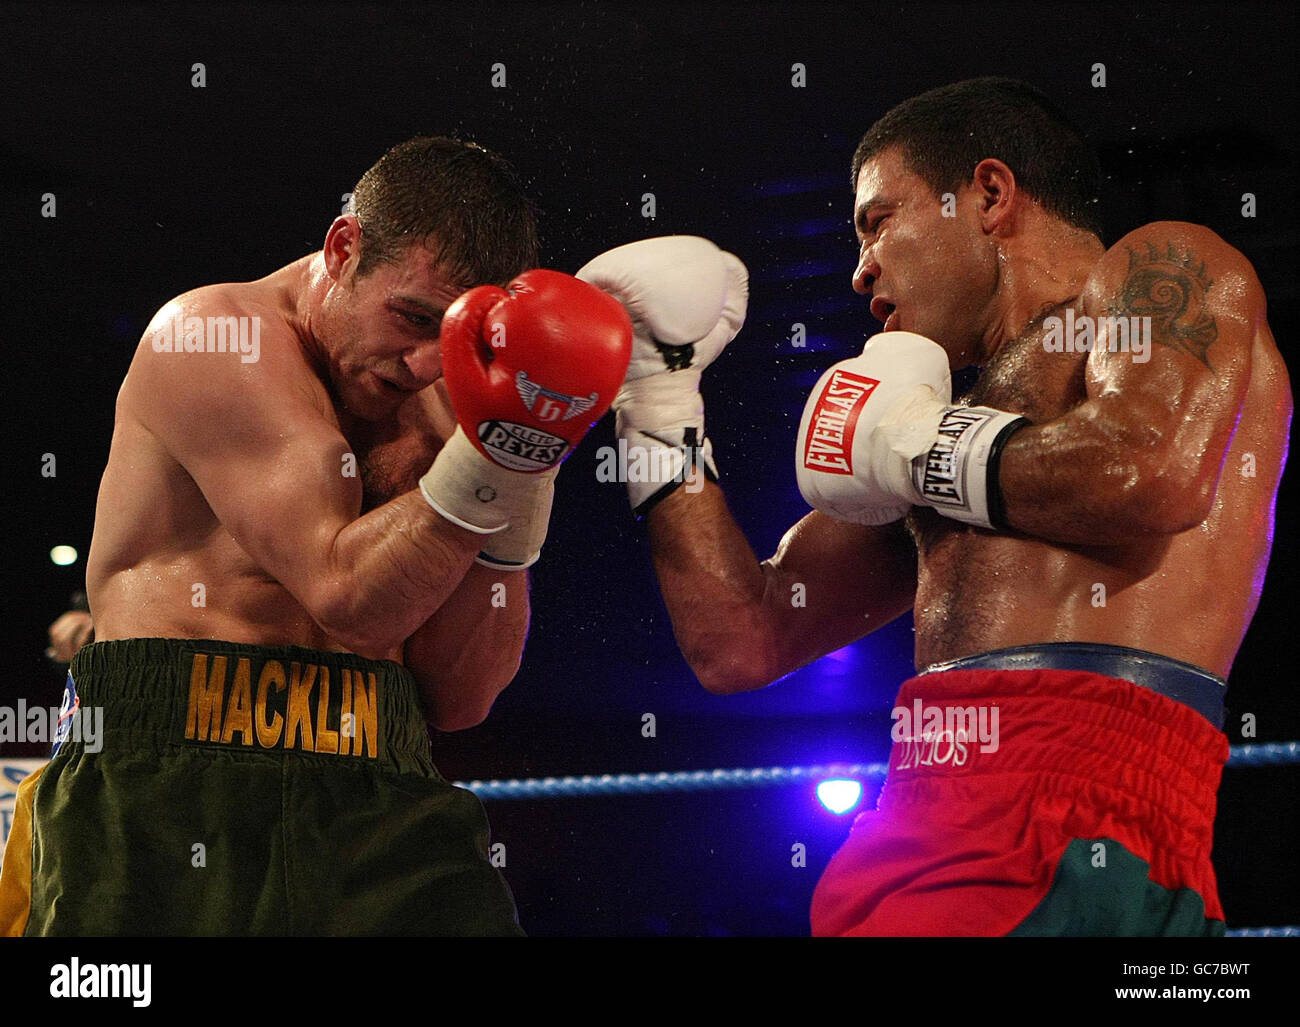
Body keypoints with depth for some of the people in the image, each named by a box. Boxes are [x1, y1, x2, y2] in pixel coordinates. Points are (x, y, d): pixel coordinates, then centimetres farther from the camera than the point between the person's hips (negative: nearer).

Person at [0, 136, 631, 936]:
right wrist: (492, 458, -15)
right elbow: (349, 597, -11)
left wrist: (519, 487, 0)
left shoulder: (432, 407, 16)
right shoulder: (218, 336, 0)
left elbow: (456, 701, 9)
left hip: (378, 801, 5)